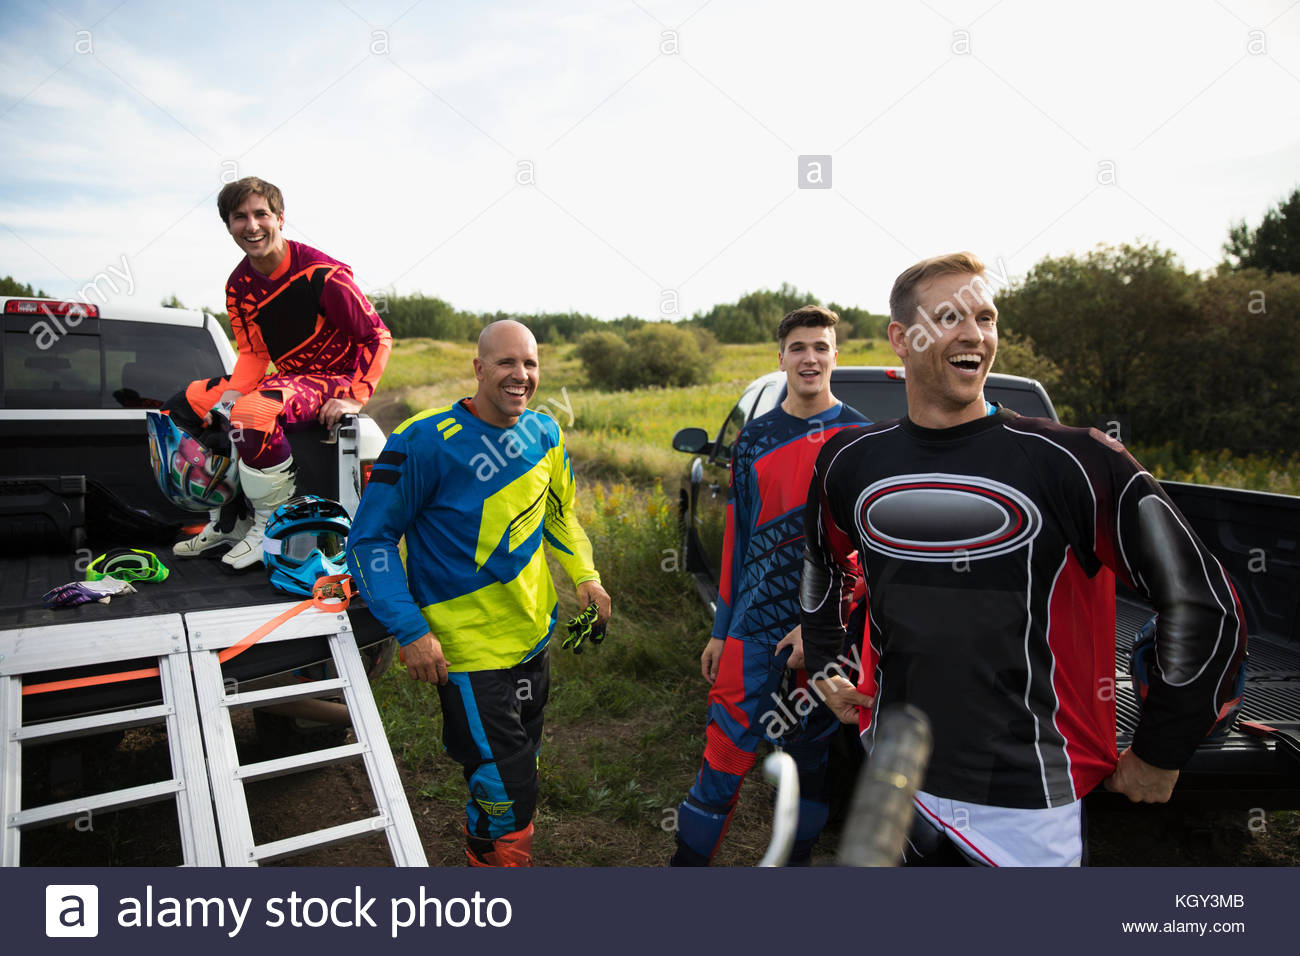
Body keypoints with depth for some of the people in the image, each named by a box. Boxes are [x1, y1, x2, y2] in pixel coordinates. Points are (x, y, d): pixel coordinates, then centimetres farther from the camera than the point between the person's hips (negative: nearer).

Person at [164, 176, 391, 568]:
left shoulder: (322, 273, -18)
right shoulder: (238, 285, 4)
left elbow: (378, 336, -14)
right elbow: (253, 354, 6)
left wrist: (356, 397, -23)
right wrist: (229, 395, -13)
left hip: (336, 378, -8)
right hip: (286, 379, 8)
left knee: (251, 413, -36)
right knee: (179, 409, 3)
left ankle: (272, 527, -15)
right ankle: (227, 522, 11)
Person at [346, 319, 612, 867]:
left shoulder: (544, 433, -1)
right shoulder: (425, 442, -20)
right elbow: (370, 538, -15)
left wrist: (584, 574, 5)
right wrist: (410, 631, -22)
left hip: (534, 635, 7)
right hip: (469, 651, -7)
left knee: (521, 767, 24)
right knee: (503, 793, -3)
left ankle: (484, 845, 50)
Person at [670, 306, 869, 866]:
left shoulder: (860, 439, -1)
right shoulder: (753, 440, 6)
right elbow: (737, 539, 9)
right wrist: (720, 630, 9)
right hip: (757, 622, 1)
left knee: (814, 755, 13)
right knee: (727, 748, -1)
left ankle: (796, 858, 34)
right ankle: (688, 860, 15)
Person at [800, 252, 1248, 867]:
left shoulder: (1071, 463, -14)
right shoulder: (849, 462, -1)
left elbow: (1205, 606, -9)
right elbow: (825, 560, 19)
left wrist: (1159, 754, -4)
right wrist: (821, 666, 17)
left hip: (1027, 800, -3)